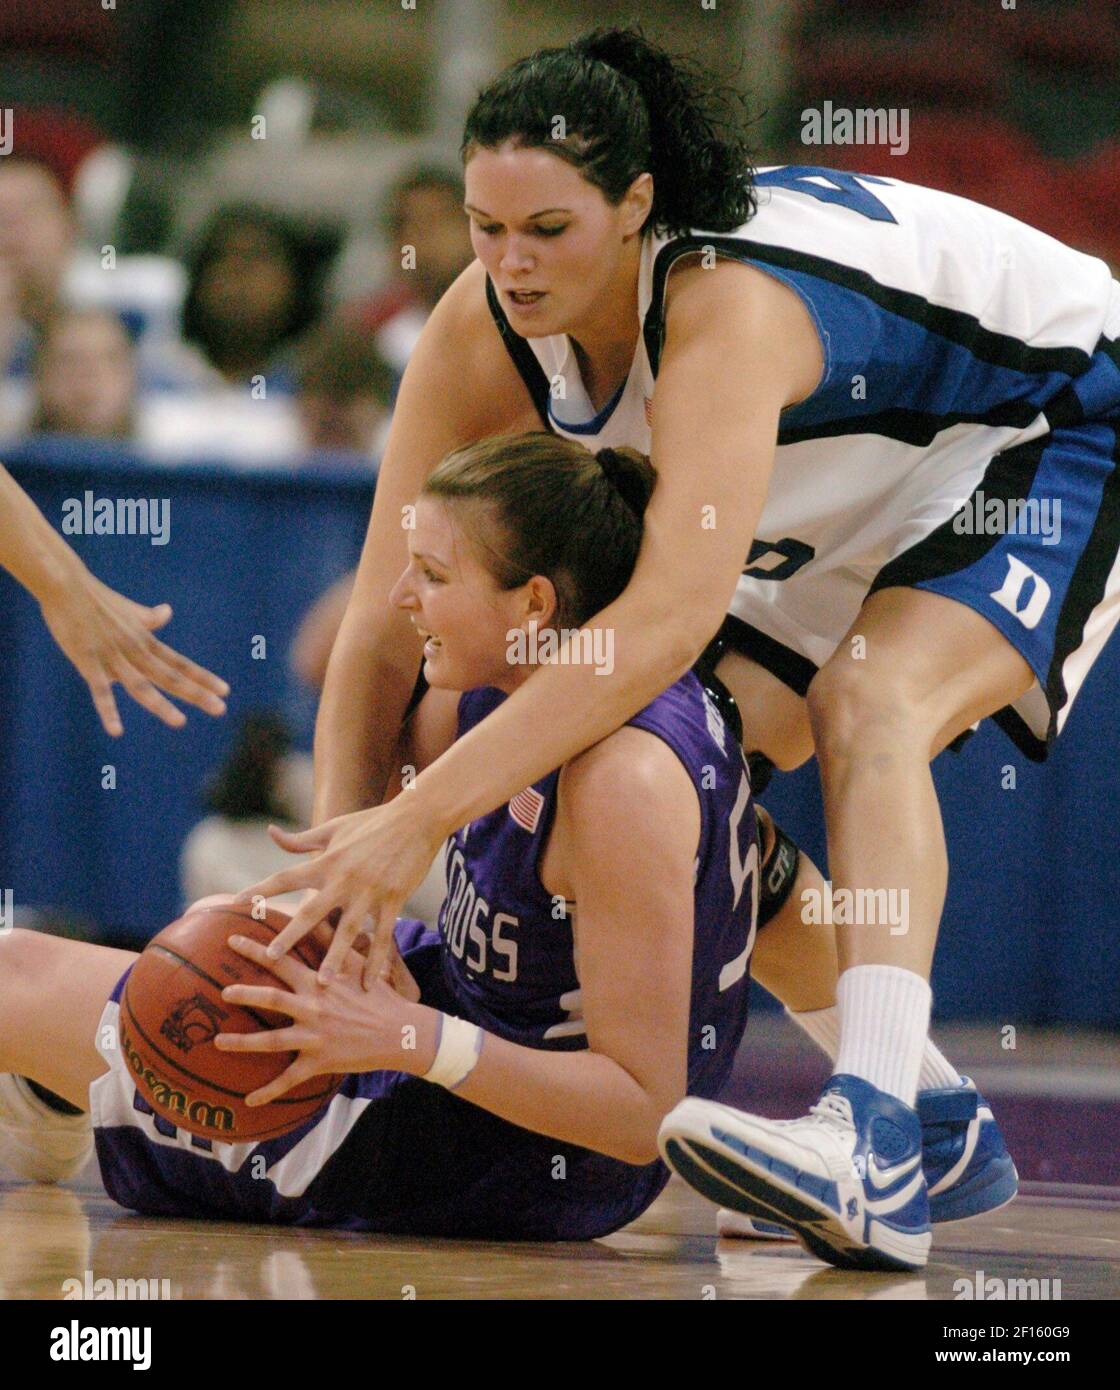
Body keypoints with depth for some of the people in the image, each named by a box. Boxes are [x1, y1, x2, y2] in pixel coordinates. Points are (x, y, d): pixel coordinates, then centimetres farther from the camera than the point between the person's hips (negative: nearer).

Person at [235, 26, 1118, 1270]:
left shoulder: (727, 304, -41)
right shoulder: (483, 334, -19)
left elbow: (674, 615, -52)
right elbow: (385, 617, -19)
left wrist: (420, 819, -56)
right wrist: (339, 852, -35)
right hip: (867, 490, 8)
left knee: (870, 701, -31)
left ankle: (873, 1151, -44)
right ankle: (932, 1120, 13)